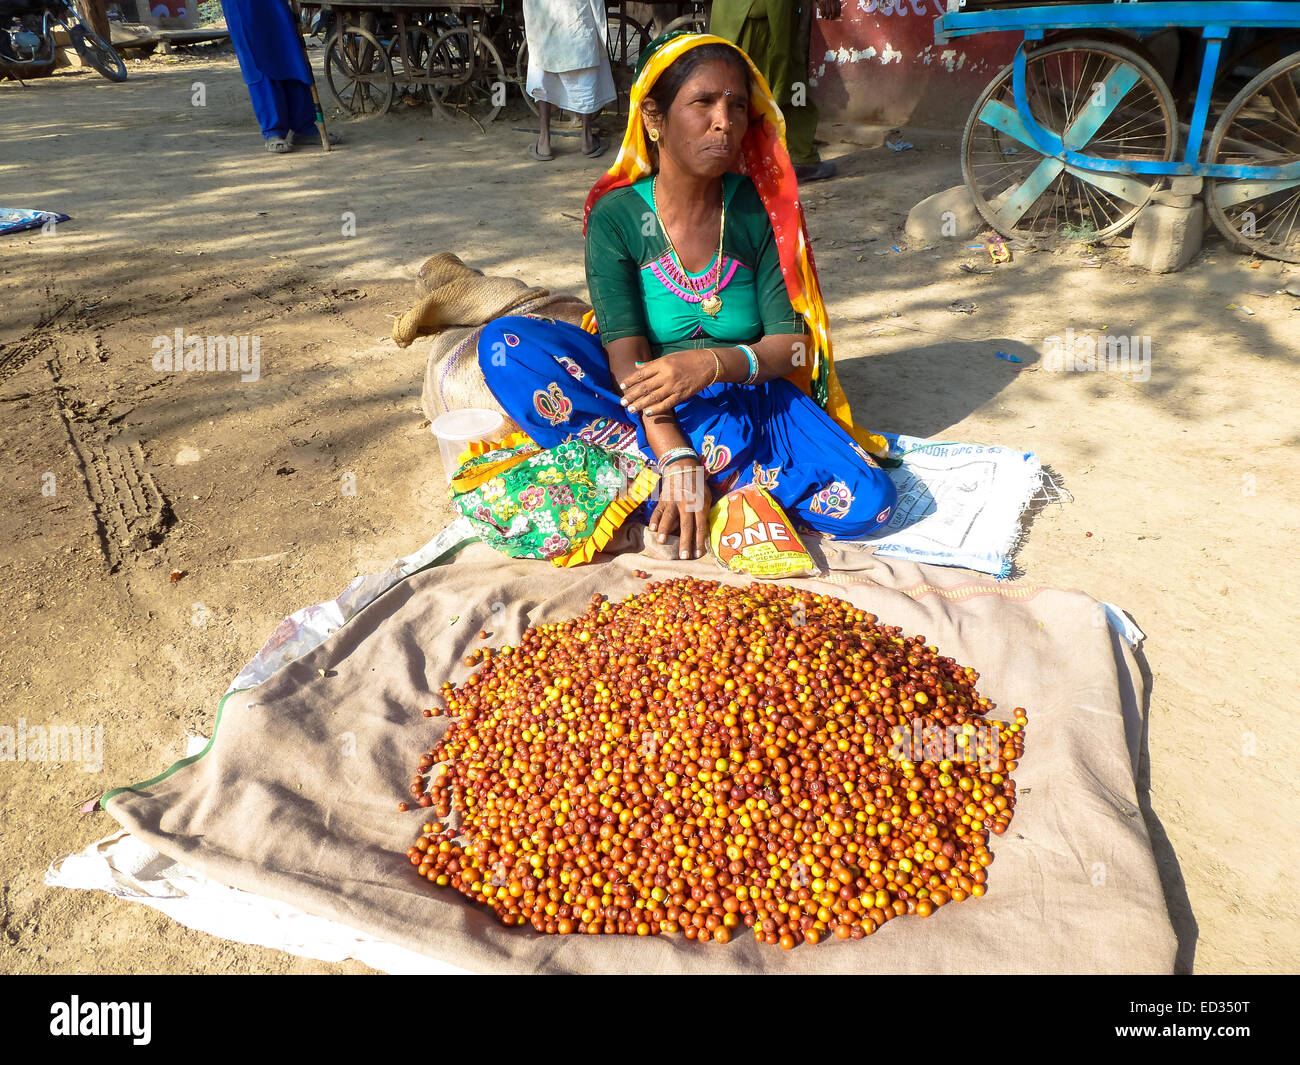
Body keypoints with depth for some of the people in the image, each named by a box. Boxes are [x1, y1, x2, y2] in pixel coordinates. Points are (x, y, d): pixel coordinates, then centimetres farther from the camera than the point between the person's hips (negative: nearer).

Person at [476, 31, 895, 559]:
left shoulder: (760, 209, -3)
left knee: (867, 500, -26)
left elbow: (789, 344, -7)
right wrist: (676, 457, -31)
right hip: (643, 400, 1)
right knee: (505, 343, -26)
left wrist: (713, 363, -29)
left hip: (744, 398, 0)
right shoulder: (615, 215, -6)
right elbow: (627, 358, -16)